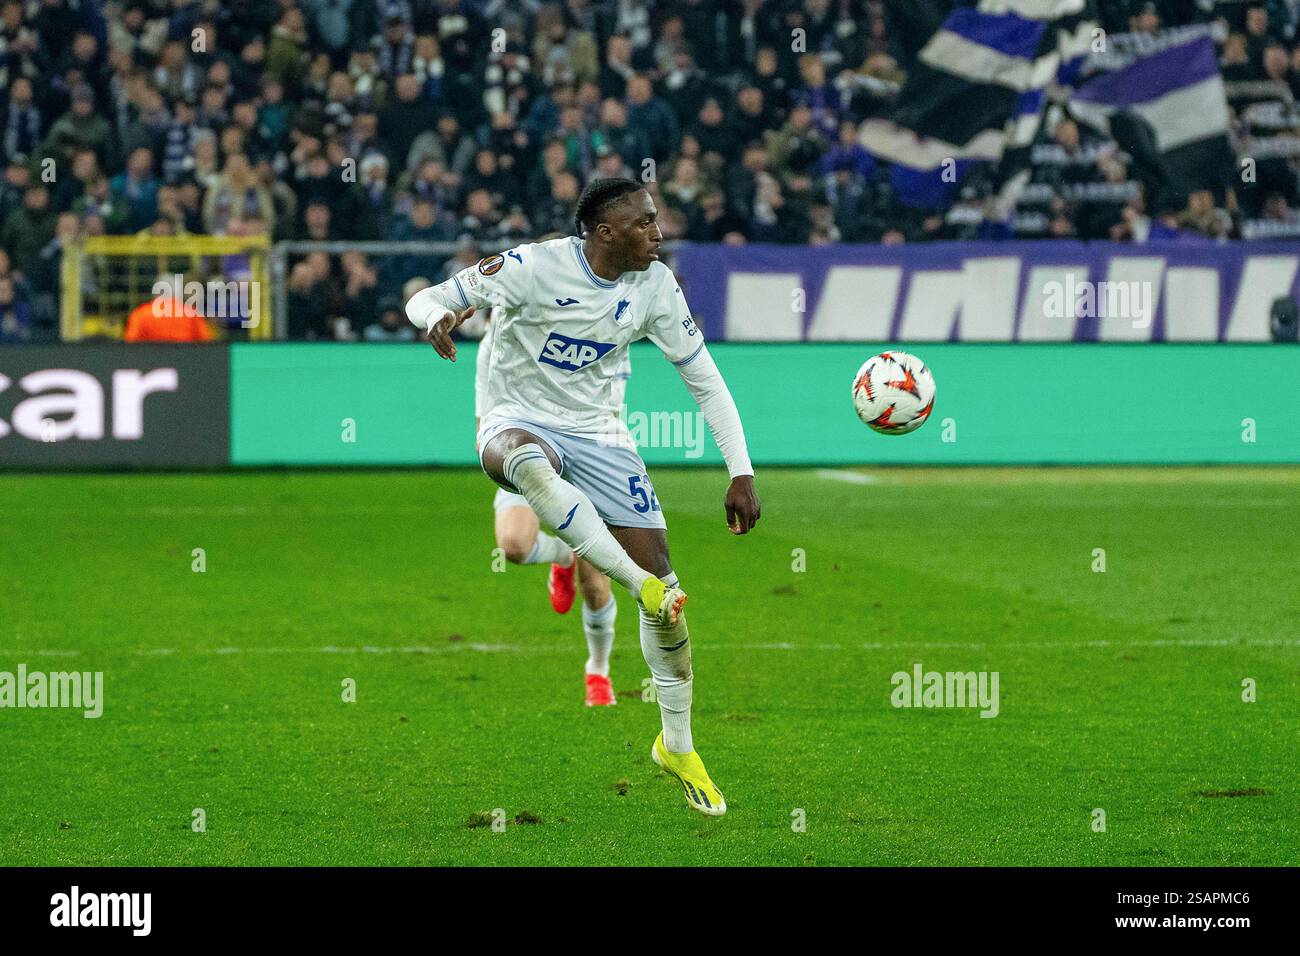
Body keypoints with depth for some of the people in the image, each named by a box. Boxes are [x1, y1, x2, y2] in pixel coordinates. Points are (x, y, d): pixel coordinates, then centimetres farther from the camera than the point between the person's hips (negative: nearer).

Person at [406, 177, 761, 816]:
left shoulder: (656, 287, -5)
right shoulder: (537, 267, -18)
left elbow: (705, 381, 4)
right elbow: (427, 299, -12)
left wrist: (741, 474, -3)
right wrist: (436, 317, -39)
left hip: (597, 433, 4)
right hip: (519, 421, -4)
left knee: (659, 577, -5)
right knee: (528, 463, -44)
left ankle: (677, 746, 13)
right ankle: (641, 585, -46)